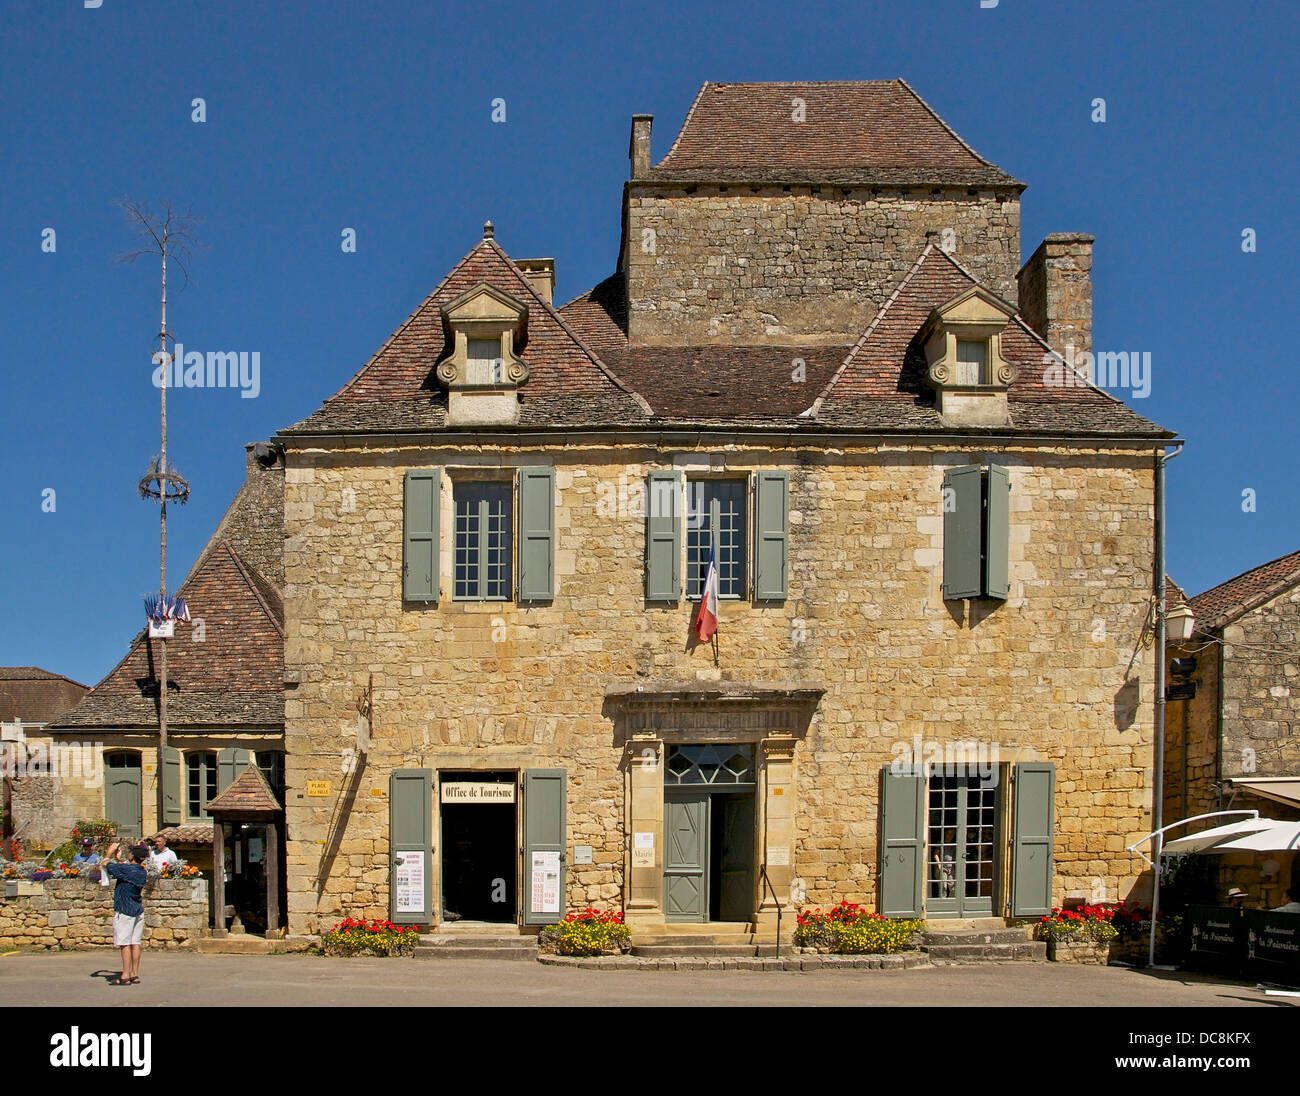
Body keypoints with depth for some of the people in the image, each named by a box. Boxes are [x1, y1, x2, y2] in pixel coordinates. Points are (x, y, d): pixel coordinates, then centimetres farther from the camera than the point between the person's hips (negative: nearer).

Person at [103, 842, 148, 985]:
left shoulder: (125, 869, -15)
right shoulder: (142, 872, 7)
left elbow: (106, 866, -3)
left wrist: (110, 852, 13)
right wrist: (119, 860, 30)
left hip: (125, 910, -7)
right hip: (138, 910, 7)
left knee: (125, 944, -5)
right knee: (135, 943, 9)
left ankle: (125, 976, -5)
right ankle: (135, 975, 11)